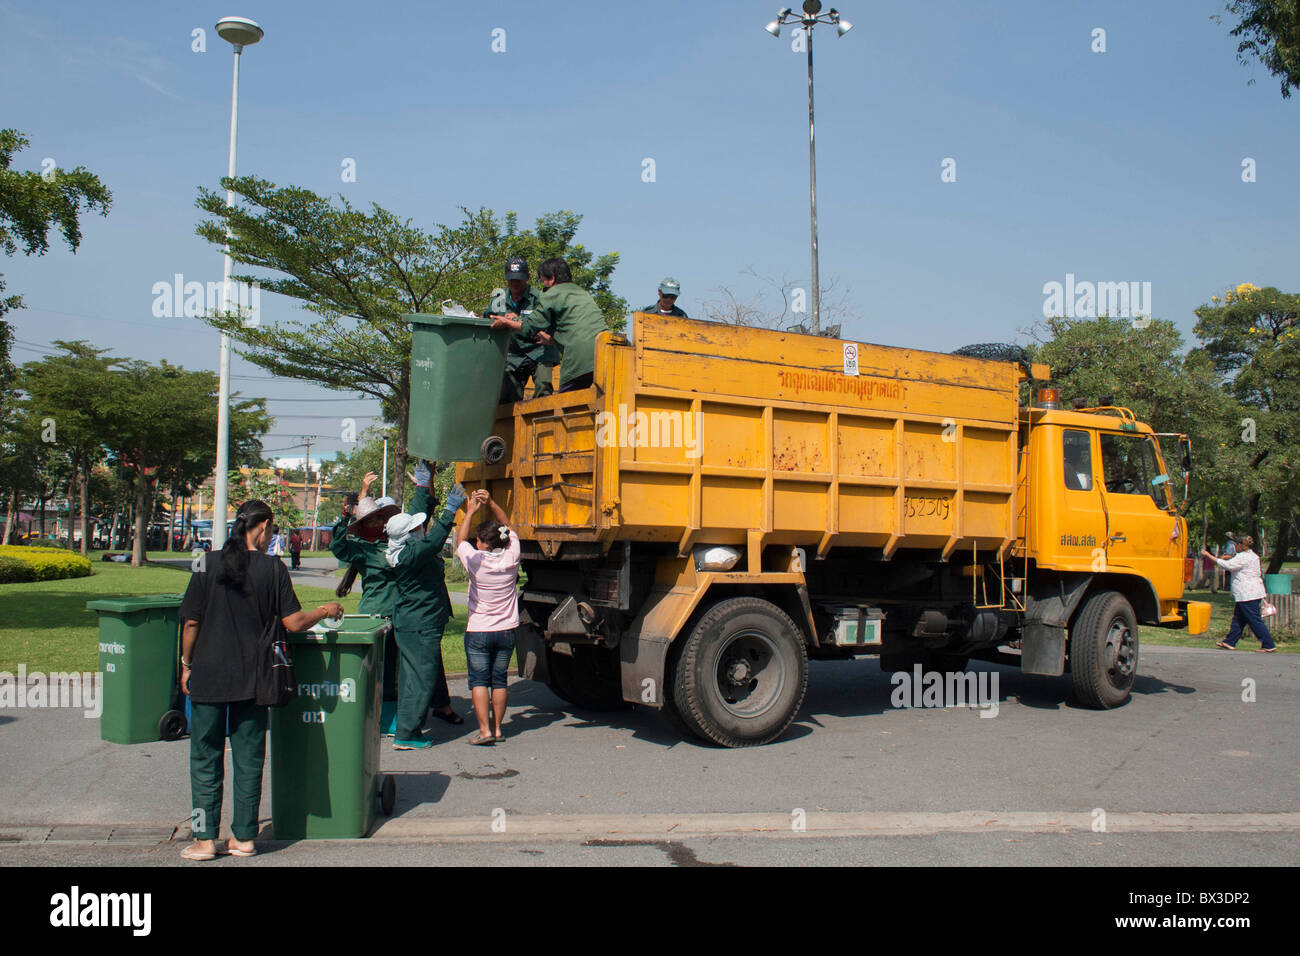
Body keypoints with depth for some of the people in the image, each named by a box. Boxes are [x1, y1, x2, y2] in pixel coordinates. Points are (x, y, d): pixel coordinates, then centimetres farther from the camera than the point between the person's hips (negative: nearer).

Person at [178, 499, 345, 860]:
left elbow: (191, 622, -3)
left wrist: (187, 664, 10)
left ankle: (205, 839, 12)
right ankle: (244, 838, 16)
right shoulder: (273, 568, -5)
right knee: (249, 760, 10)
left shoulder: (210, 564, -4)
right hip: (252, 680, 1)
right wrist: (325, 611, 12)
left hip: (209, 676, 0)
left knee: (205, 759, 10)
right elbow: (293, 622, -6)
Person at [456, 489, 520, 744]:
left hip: (478, 632, -4)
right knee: (499, 680, 12)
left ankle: (485, 730, -6)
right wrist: (491, 503, 5)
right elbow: (508, 527, 9)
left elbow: (460, 540, 5)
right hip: (506, 631, 4)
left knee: (479, 681, 1)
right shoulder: (511, 557, -7)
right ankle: (497, 728, 15)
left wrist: (470, 512, 10)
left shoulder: (476, 561, -15)